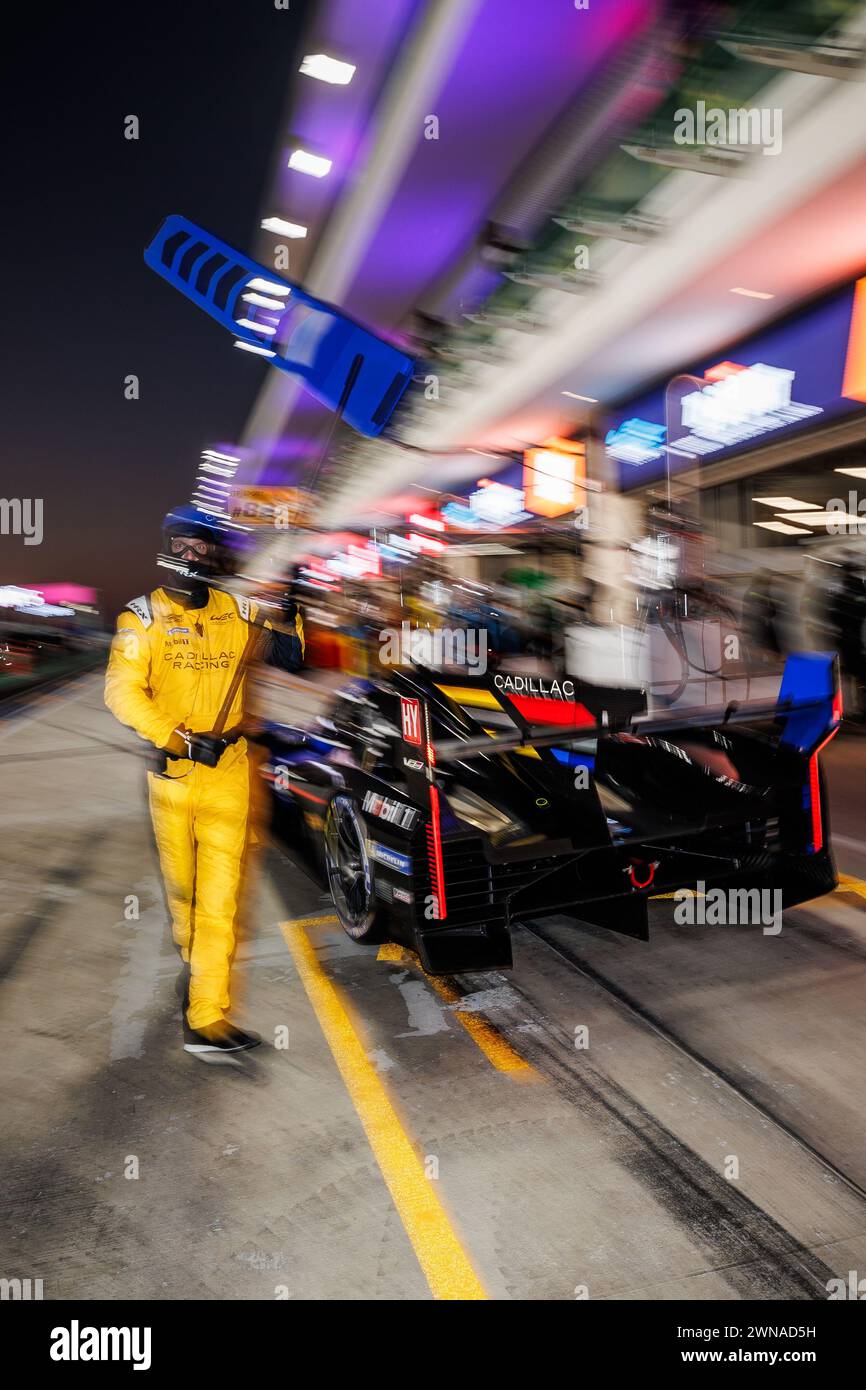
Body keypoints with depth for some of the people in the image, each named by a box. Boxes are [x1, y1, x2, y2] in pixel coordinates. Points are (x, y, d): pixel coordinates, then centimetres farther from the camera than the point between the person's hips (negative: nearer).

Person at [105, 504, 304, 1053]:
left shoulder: (238, 611, 4)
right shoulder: (143, 616, -3)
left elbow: (290, 657, 12)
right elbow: (122, 691, -13)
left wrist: (287, 615, -7)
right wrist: (181, 741, -21)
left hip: (228, 769, 1)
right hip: (168, 767, -1)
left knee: (220, 893, -5)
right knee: (179, 882, 16)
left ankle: (207, 1016, -2)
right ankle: (192, 961, 44)